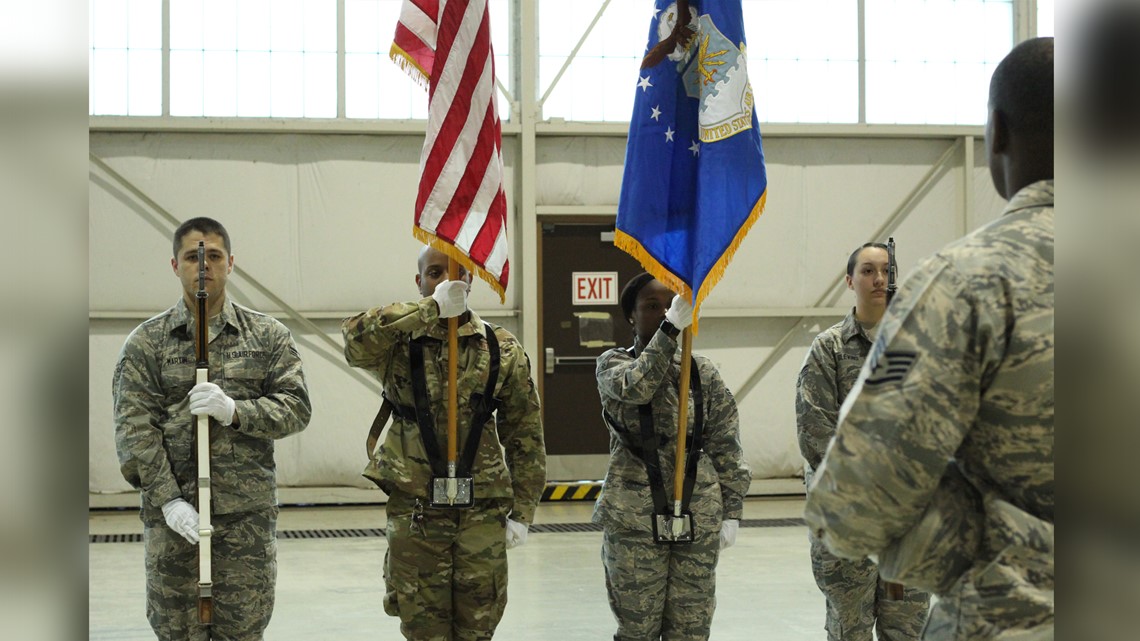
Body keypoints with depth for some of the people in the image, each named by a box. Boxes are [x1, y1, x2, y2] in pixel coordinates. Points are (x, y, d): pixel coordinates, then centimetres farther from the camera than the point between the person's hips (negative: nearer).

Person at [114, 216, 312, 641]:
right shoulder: (146, 342, 5)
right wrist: (168, 500, -13)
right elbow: (134, 427, -2)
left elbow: (296, 407, 3)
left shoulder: (268, 336, 8)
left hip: (248, 511, 0)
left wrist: (235, 411, -15)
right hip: (172, 511, 0)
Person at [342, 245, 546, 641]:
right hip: (414, 515, -1)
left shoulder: (502, 349, 4)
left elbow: (525, 434, 6)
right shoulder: (399, 343, -1)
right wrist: (431, 309, -26)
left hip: (483, 515, 1)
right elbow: (356, 340, -25)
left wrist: (522, 512, 2)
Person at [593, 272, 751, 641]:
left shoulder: (702, 373, 7)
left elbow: (726, 446, 8)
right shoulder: (613, 364, 2)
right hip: (635, 518, -2)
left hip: (700, 520, 2)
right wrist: (671, 328, -29)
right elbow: (636, 386, -23)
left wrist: (731, 511, 4)